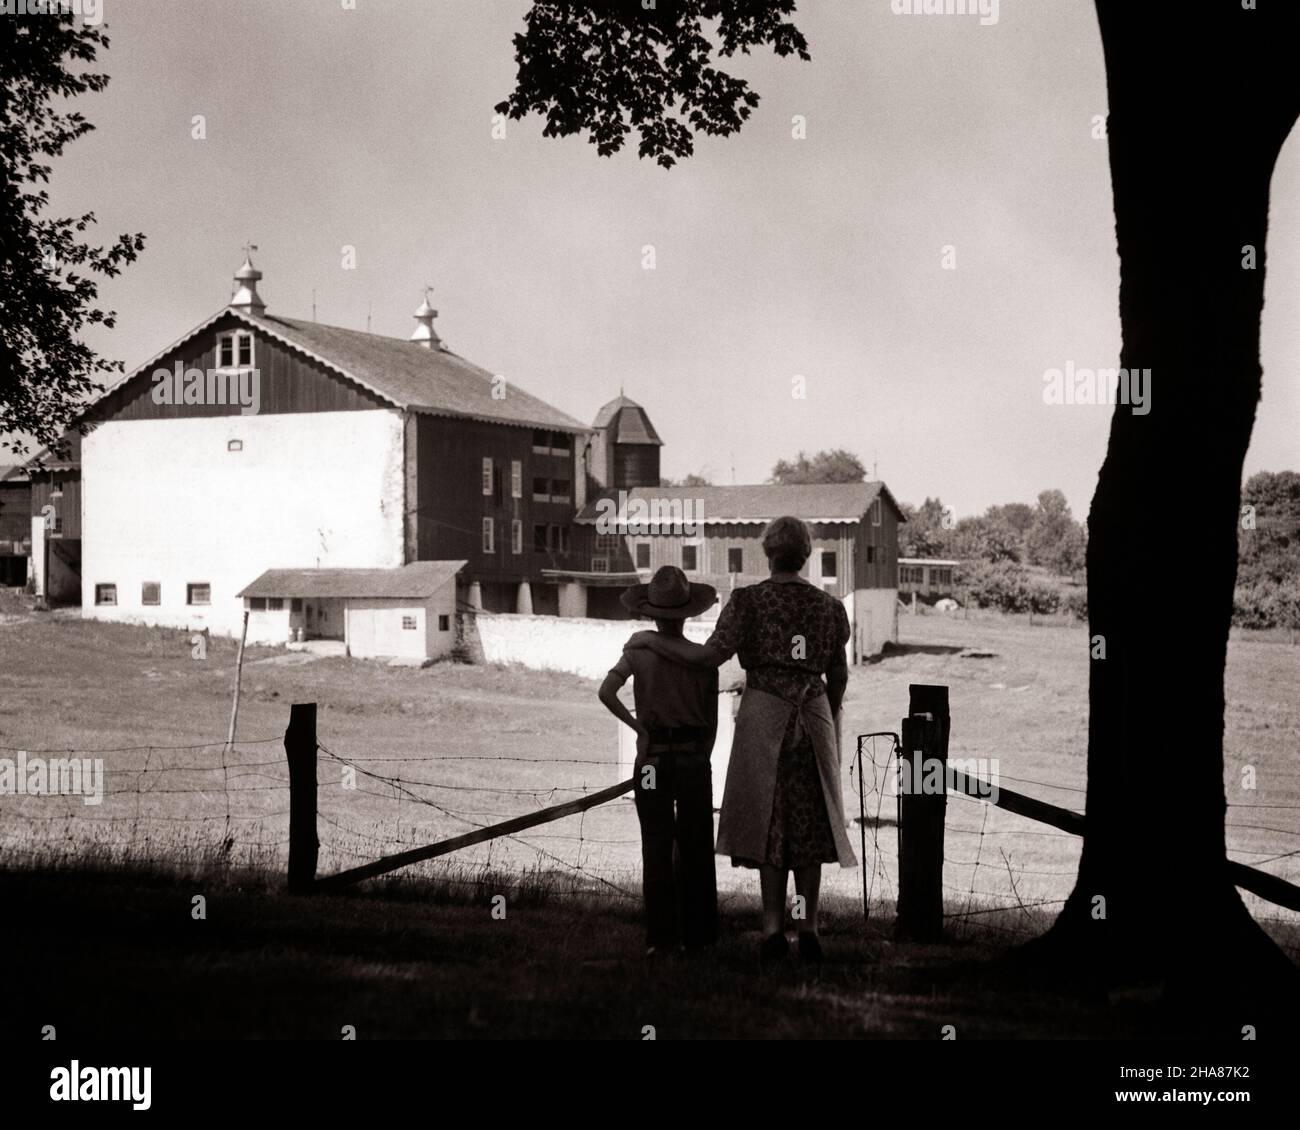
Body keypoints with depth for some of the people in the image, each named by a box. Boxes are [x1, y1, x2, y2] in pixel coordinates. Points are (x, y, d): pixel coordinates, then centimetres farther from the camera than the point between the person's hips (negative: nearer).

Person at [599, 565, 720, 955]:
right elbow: (712, 721, 2)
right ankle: (698, 934, 12)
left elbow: (606, 693, -16)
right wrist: (698, 761, 11)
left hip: (653, 759, 0)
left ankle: (662, 936, 3)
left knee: (657, 847, 4)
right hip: (695, 760, 0)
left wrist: (639, 728, -7)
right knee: (696, 847, 9)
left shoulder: (638, 652, -2)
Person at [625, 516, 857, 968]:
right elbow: (838, 676, 12)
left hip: (764, 714, -2)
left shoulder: (749, 600, -5)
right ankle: (809, 931, 7)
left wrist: (651, 639, -2)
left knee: (768, 823, 3)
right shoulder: (829, 606, 7)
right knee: (809, 824, 8)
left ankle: (774, 930, -2)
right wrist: (831, 724, 25)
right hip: (814, 717, 3)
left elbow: (711, 655, -13)